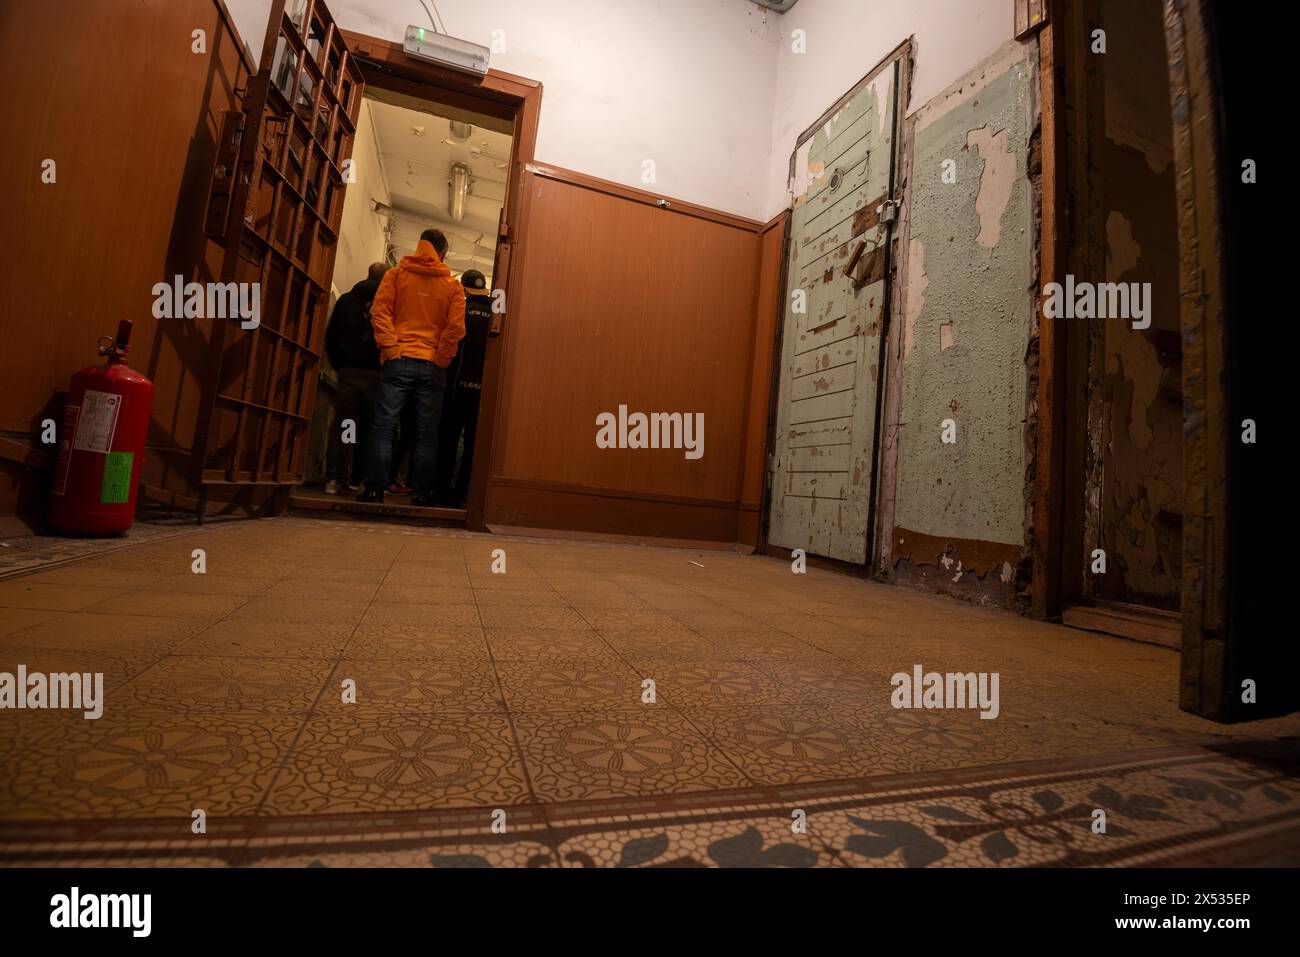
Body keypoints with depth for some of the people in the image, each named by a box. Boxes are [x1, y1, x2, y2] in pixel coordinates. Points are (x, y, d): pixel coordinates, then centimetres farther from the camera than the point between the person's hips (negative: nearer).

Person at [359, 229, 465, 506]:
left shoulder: (395, 274, 8)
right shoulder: (453, 286, 7)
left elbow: (380, 311, -2)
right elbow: (455, 327, -4)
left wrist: (390, 348, -3)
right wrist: (441, 360, 1)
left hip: (398, 361, 0)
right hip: (433, 366, 0)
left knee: (383, 426, 3)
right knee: (427, 432, 4)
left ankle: (374, 488, 3)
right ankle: (421, 492, 6)